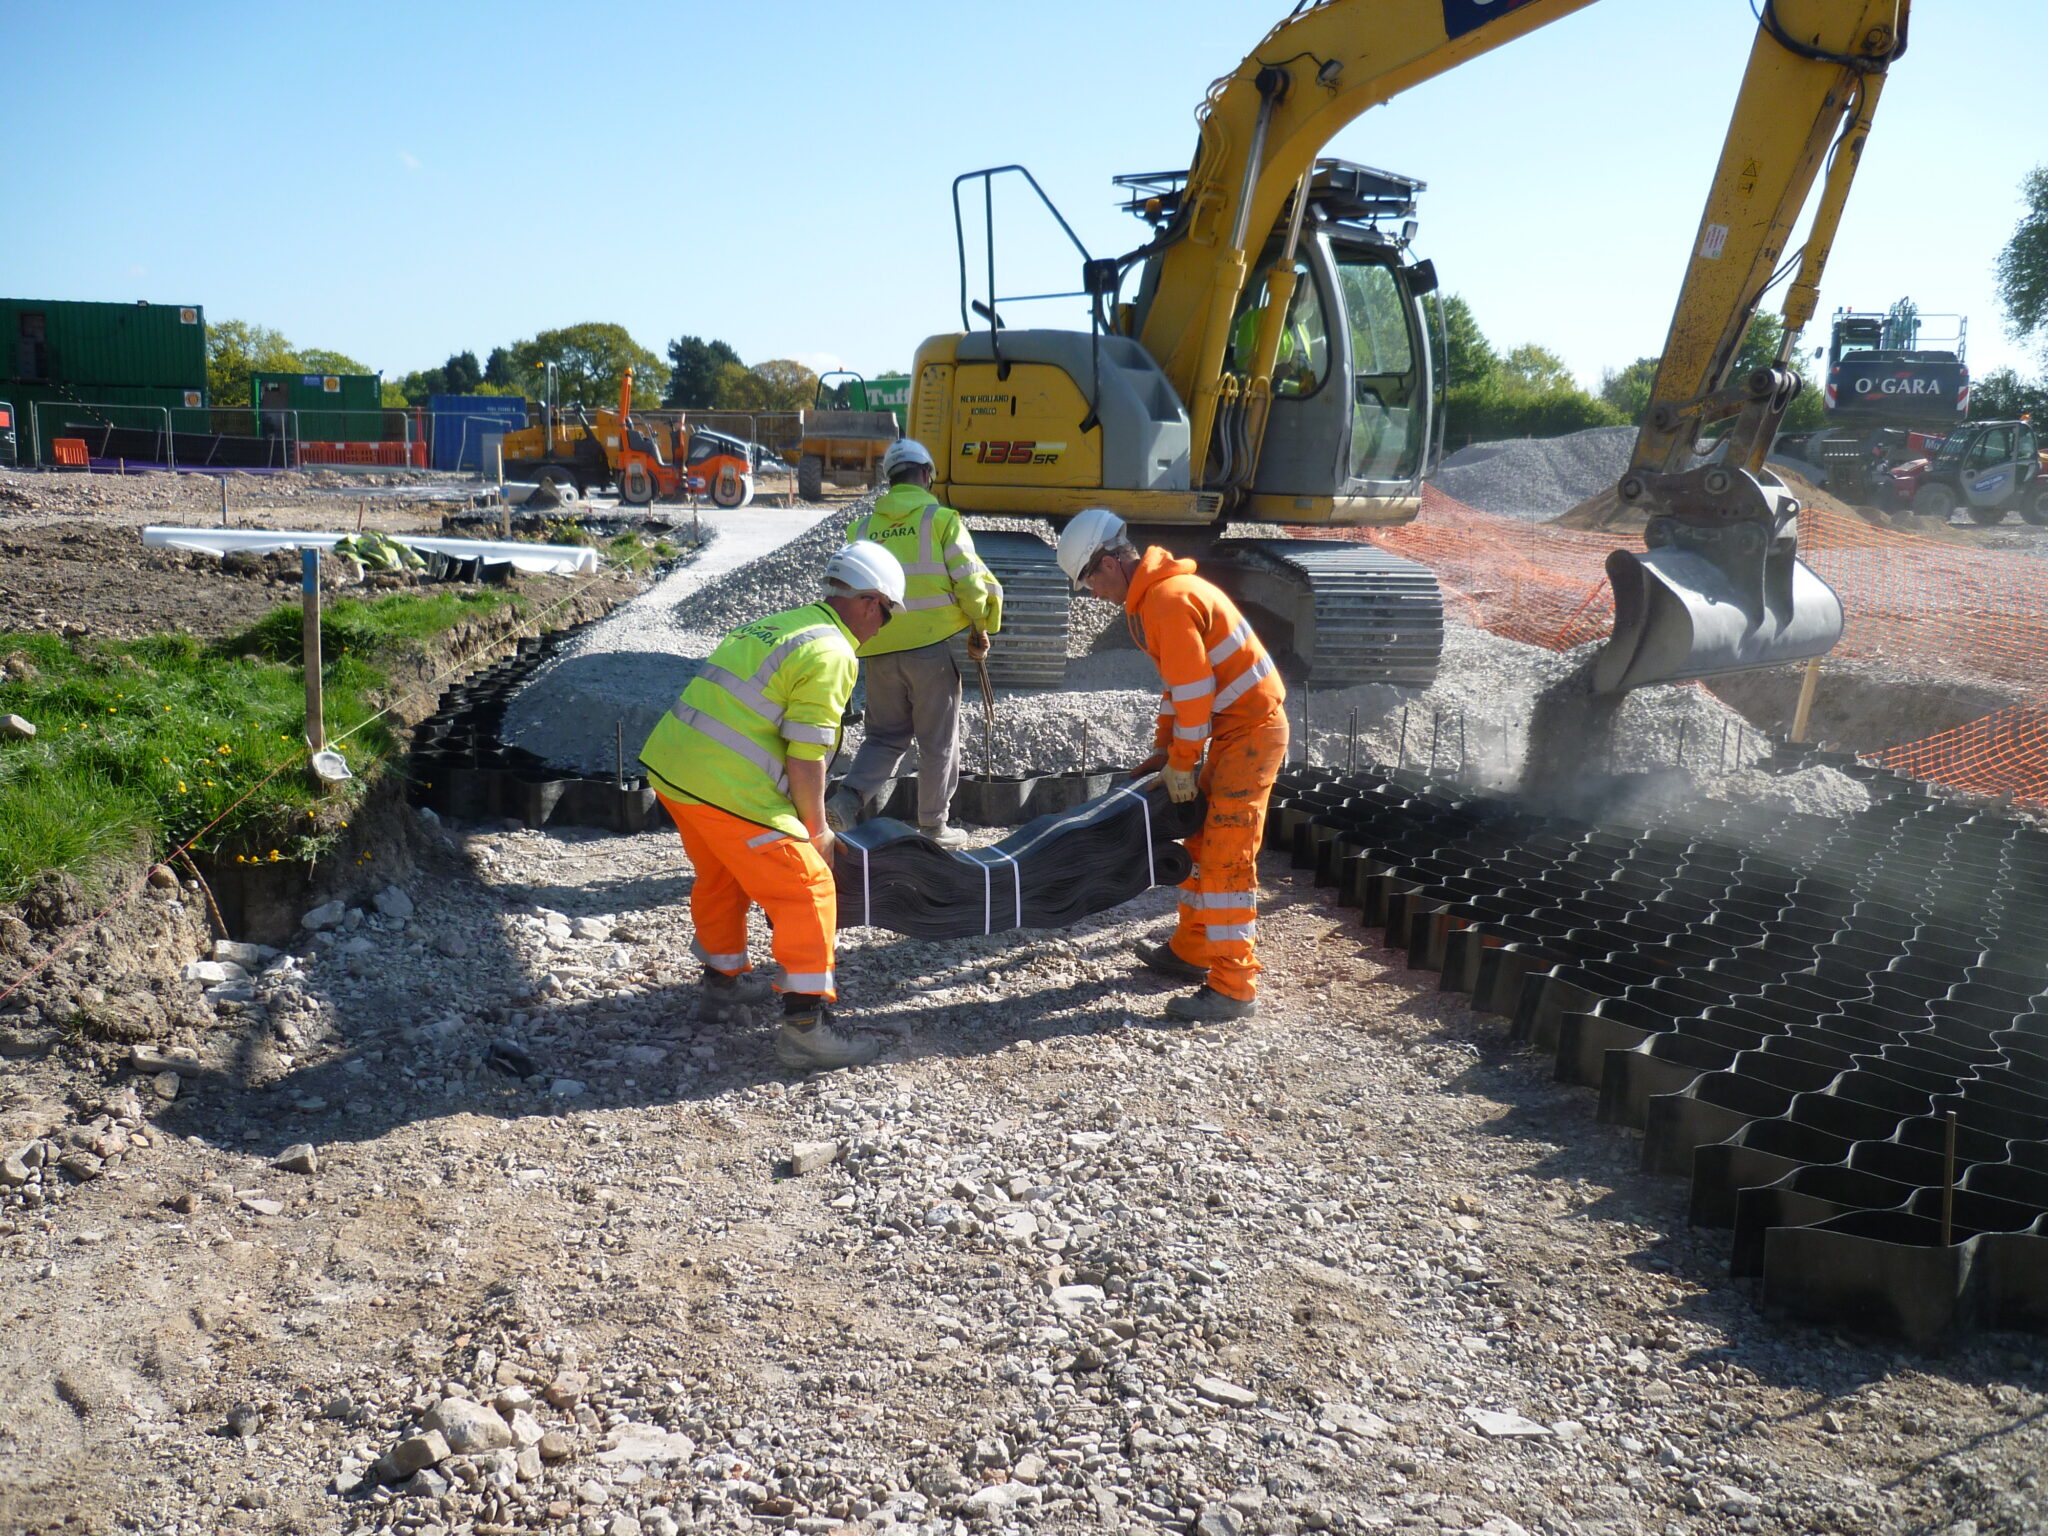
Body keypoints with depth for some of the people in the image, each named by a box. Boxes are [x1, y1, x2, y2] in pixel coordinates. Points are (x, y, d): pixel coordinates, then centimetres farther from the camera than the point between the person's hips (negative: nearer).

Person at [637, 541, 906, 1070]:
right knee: (808, 891, 0)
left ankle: (724, 981, 45)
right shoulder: (831, 654, -10)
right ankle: (806, 1025, 0)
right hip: (726, 789, -9)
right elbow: (806, 758, -13)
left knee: (720, 876, 29)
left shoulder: (779, 624, 18)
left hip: (667, 763, 10)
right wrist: (816, 829, 1)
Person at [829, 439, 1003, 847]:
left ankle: (848, 797, -5)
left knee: (886, 735, 16)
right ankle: (933, 826, 15)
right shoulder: (942, 520, -4)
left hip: (879, 650, 4)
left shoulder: (862, 527, 9)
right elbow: (970, 582, -6)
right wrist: (980, 630, 8)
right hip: (932, 645, -4)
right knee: (938, 741, 8)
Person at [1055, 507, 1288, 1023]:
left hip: (1252, 728, -10)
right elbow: (1177, 678, 19)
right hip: (1235, 727, 10)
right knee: (1203, 841, 17)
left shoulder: (1168, 599, -21)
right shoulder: (1151, 596, 12)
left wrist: (1182, 766, -12)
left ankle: (1234, 988, -7)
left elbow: (1194, 689, -21)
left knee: (1227, 856, -10)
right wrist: (1164, 747, 16)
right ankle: (1191, 951, 28)